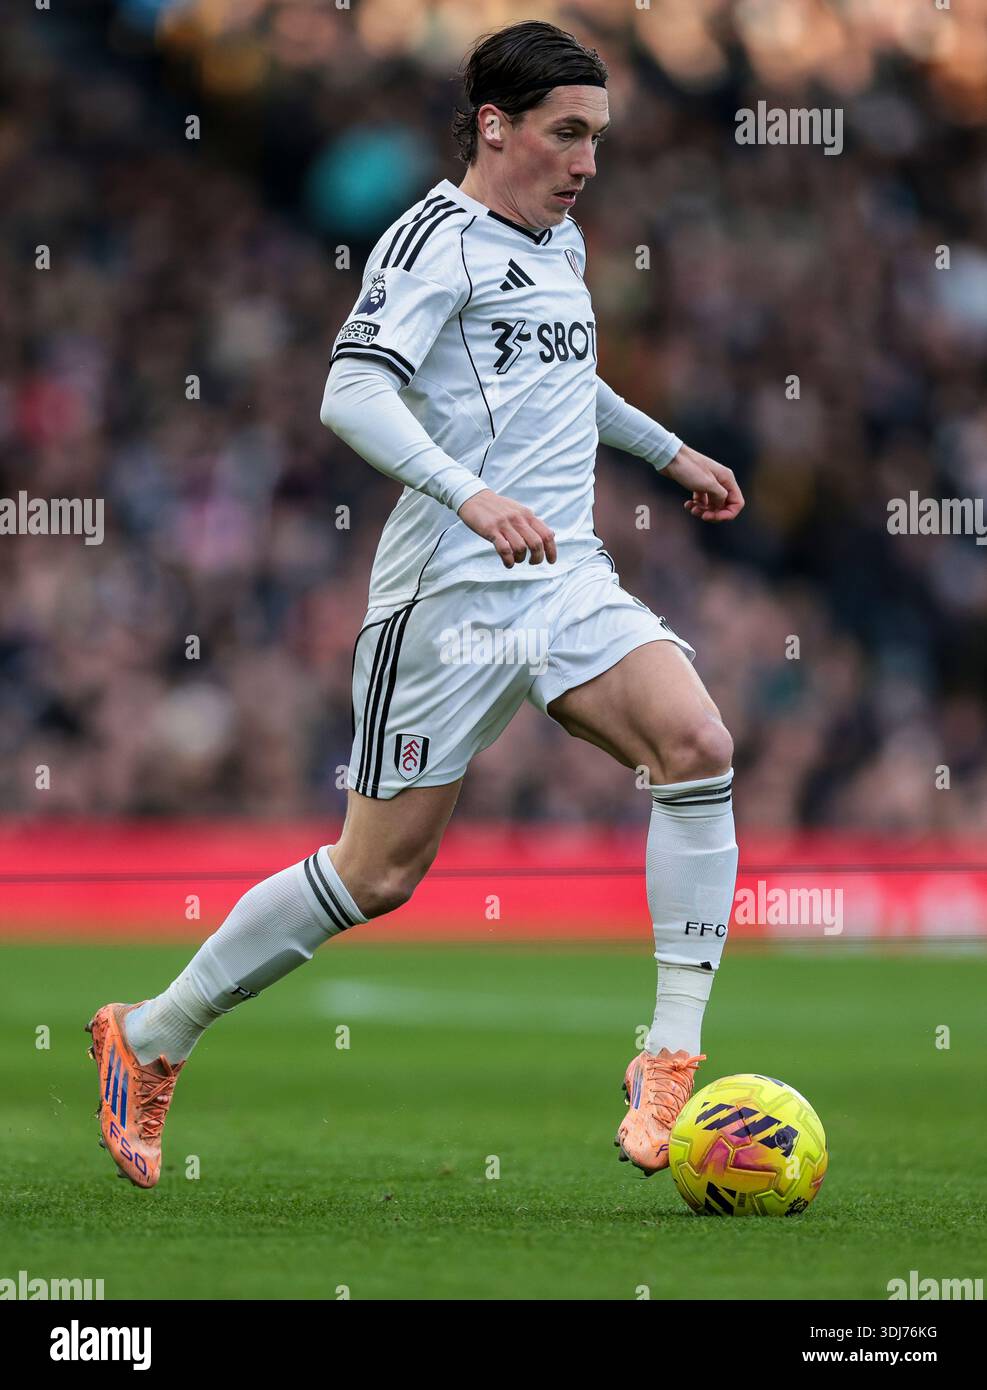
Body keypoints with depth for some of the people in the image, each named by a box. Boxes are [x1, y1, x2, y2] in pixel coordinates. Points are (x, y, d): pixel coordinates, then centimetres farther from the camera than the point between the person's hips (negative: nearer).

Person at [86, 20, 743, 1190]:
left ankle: (671, 1060, -16)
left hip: (568, 581, 7)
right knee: (379, 872, -1)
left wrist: (670, 452, 41)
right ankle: (149, 1040, 17)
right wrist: (471, 495, -36)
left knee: (696, 746, -20)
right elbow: (353, 393, -24)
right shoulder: (437, 237, -10)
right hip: (450, 595, -7)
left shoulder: (562, 241, 17)